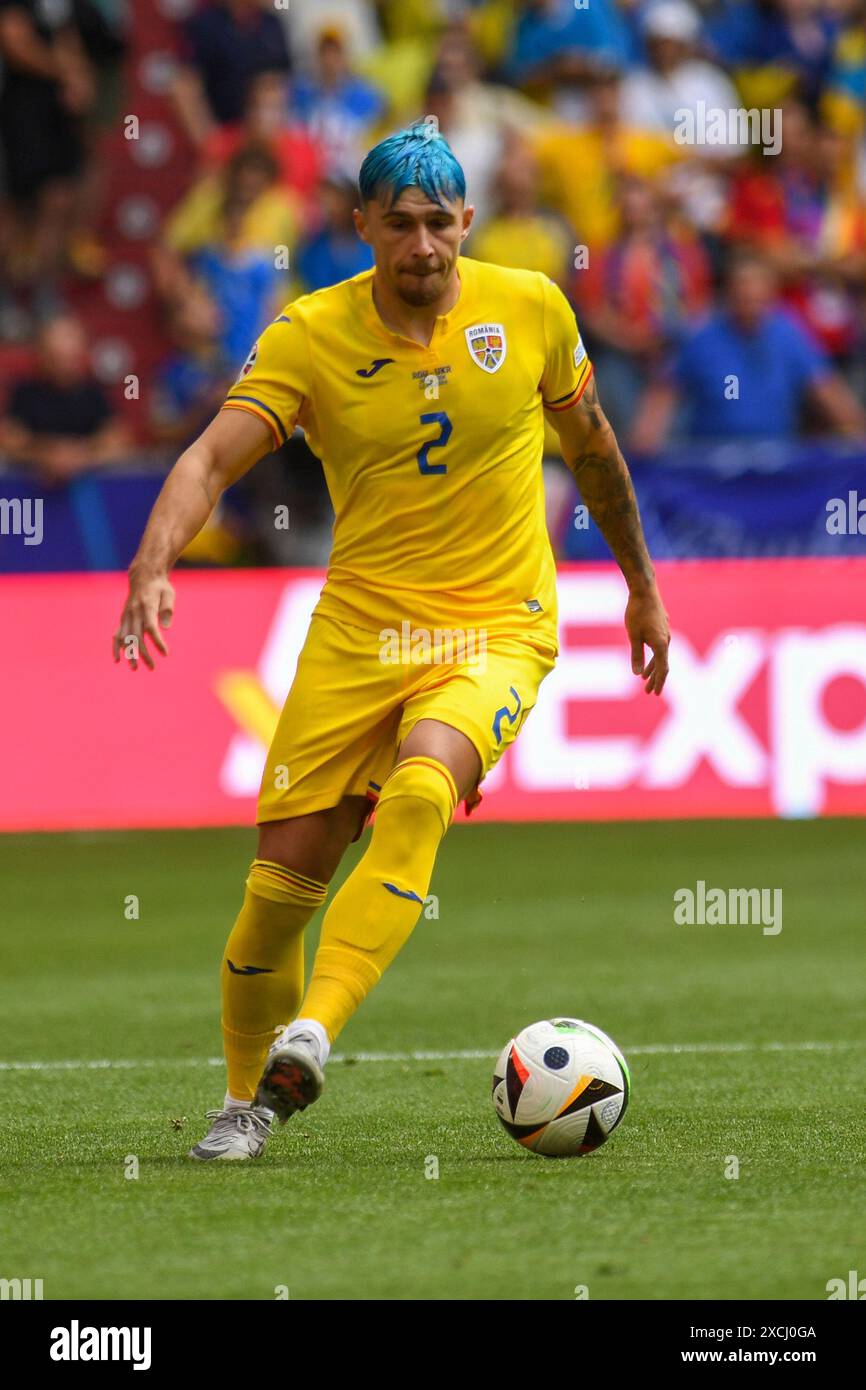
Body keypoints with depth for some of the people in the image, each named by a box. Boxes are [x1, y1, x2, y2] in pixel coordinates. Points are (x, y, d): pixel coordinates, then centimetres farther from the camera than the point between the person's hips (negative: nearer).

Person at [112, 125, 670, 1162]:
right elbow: (213, 458, -14)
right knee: (282, 879, -3)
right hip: (357, 630, 1)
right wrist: (153, 562, -32)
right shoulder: (309, 334, -4)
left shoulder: (531, 307, -1)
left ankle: (310, 1036, -37)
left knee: (420, 791, -32)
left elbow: (589, 443, 15)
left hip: (497, 630, -1)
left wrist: (641, 587, 23)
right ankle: (246, 1101, 21)